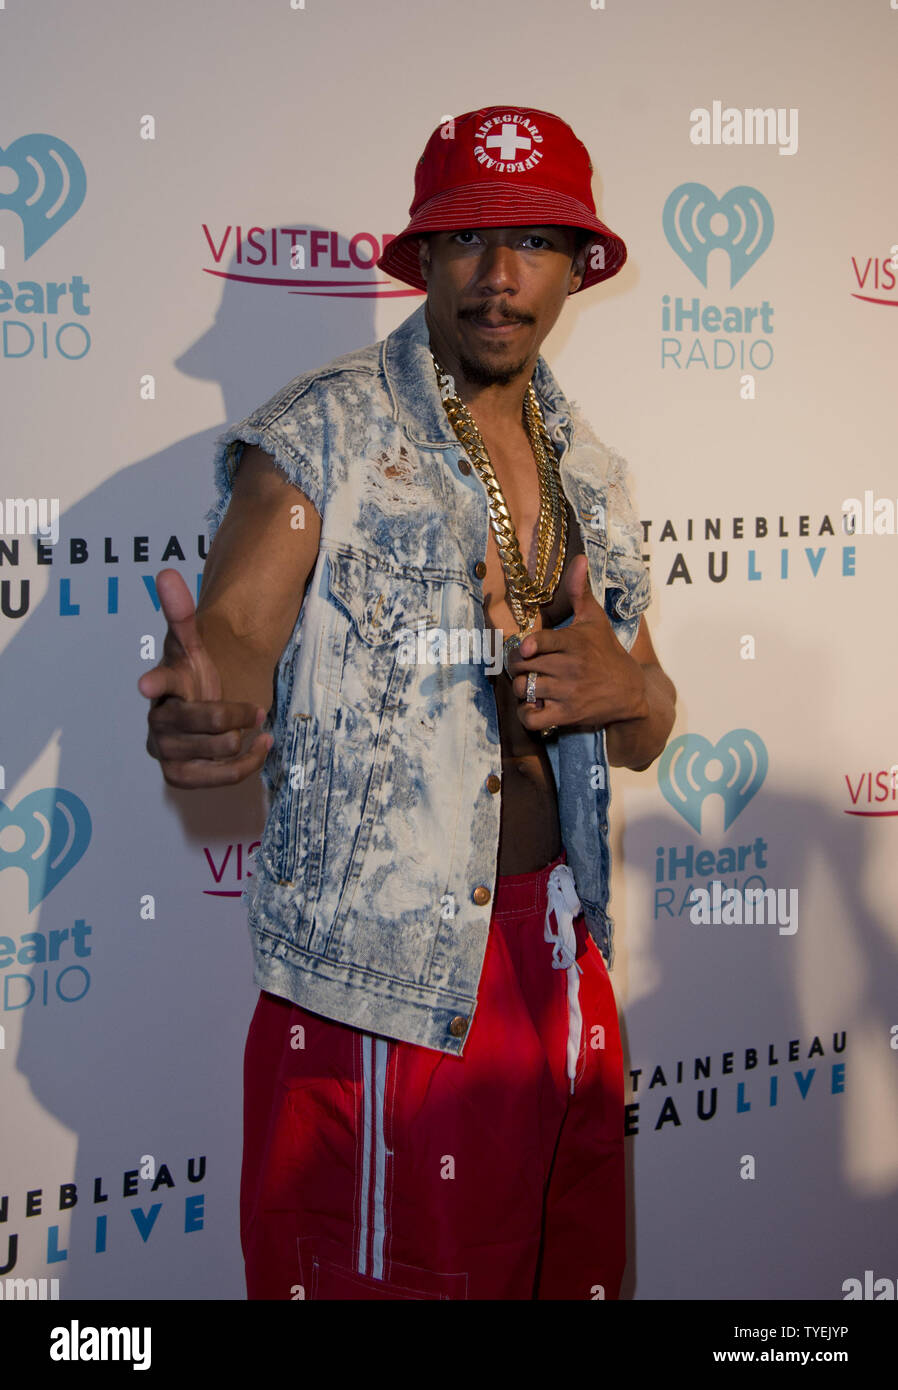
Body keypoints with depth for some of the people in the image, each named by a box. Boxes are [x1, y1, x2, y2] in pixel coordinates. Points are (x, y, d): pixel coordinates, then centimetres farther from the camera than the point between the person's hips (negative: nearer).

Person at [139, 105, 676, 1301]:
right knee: (375, 1273, 3)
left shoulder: (594, 477, 12)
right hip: (378, 972, -5)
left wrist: (624, 688, -8)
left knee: (567, 1267, 16)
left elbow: (645, 735, 16)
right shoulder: (323, 435, -4)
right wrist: (205, 703, -41)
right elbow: (238, 623, -17)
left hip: (560, 961, 6)